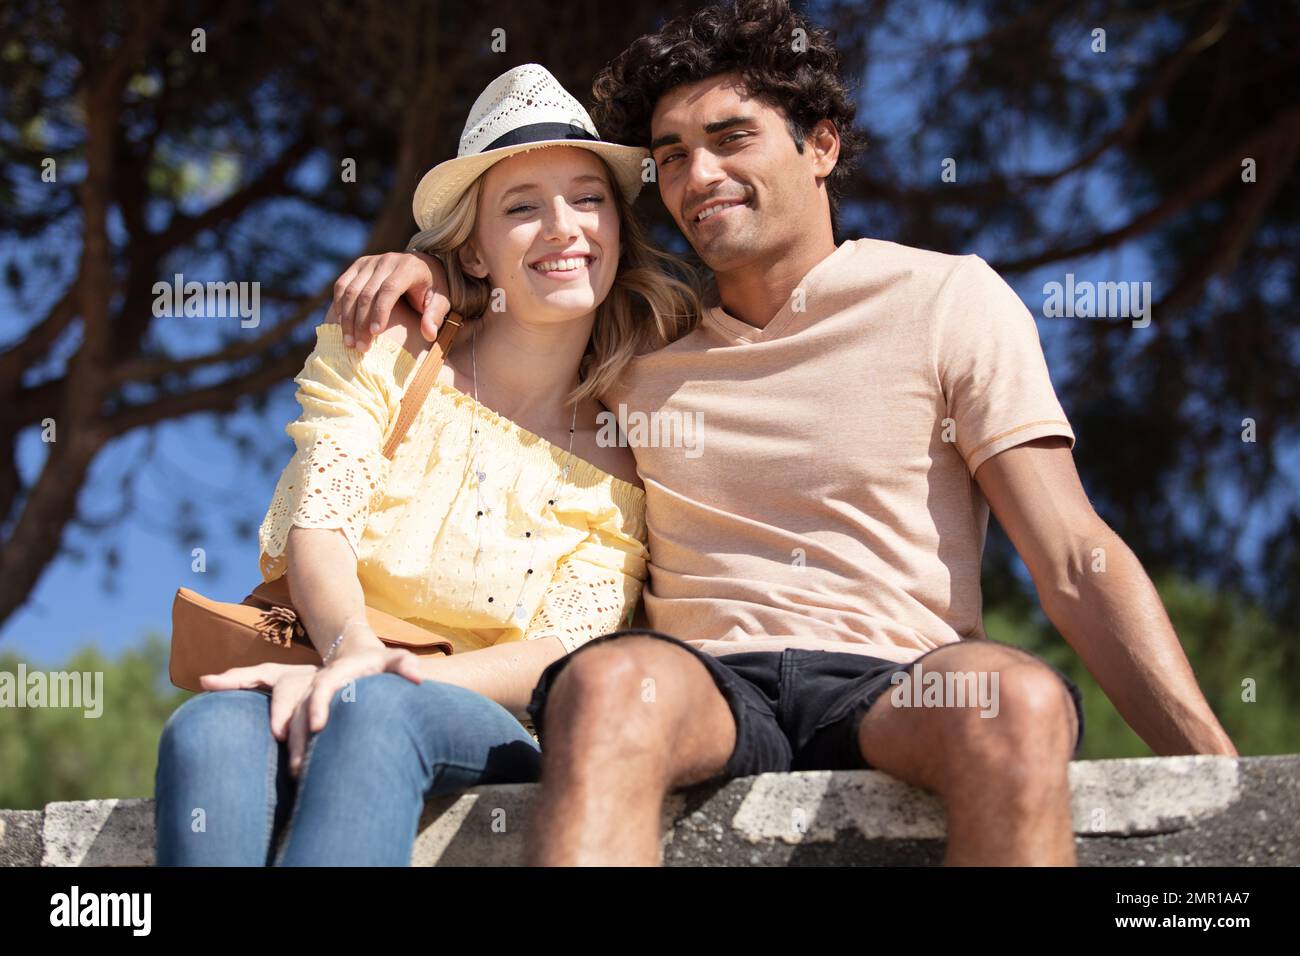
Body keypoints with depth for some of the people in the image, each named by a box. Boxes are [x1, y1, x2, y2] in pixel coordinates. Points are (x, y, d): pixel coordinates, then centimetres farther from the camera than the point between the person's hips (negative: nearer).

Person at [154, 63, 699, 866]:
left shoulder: (635, 445, 6)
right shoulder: (382, 353, 8)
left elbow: (563, 656, -3)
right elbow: (317, 524, -5)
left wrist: (377, 681, -21)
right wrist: (351, 649, -30)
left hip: (496, 733, 0)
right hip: (332, 680, 1)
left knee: (371, 713, -38)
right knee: (209, 731, -37)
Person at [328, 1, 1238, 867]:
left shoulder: (947, 299, 9)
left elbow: (1076, 564, 2)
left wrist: (1215, 766, -10)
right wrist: (430, 272, 11)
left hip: (897, 689, -1)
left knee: (1016, 700, -37)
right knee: (608, 680, -35)